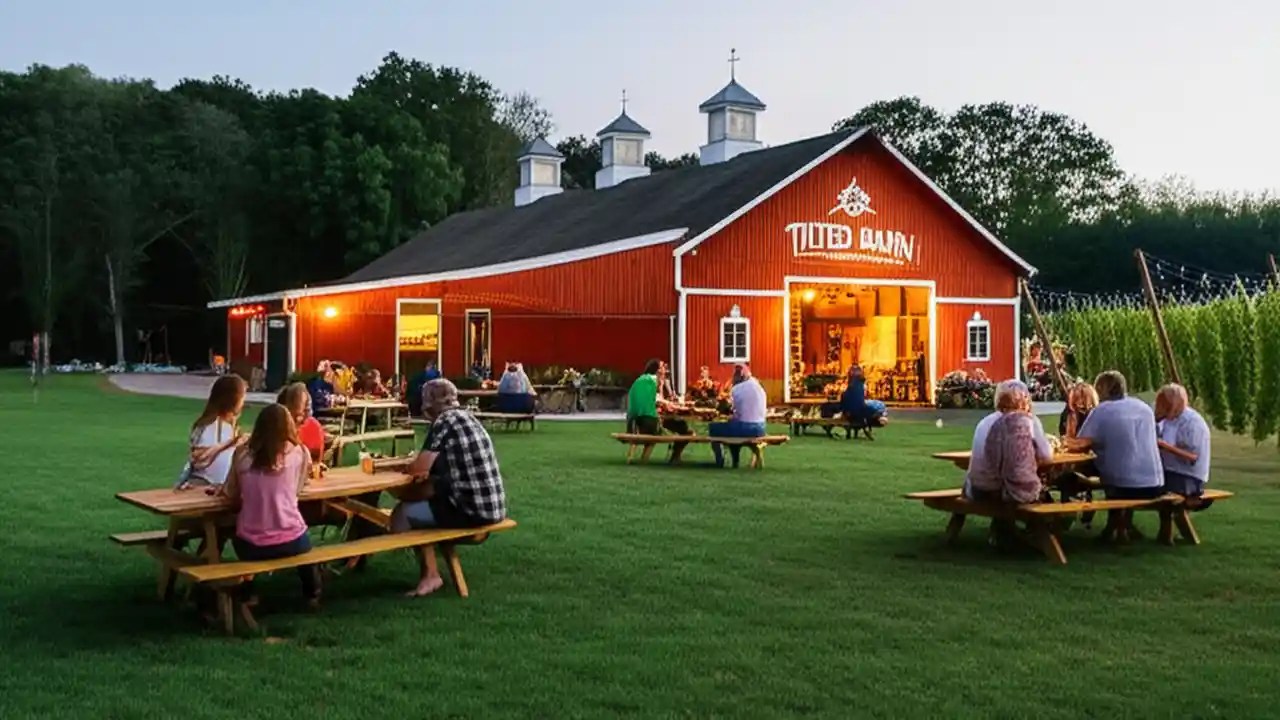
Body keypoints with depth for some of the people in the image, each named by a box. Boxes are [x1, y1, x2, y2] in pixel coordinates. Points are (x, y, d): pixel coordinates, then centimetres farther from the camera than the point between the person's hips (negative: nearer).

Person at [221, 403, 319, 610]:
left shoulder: (244, 454, -1)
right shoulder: (299, 453, -5)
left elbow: (230, 494, 10)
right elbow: (297, 490, 8)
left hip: (251, 545, 1)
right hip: (290, 541, -1)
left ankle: (247, 595, 37)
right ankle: (312, 595, 46)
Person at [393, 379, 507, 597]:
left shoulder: (444, 421, -10)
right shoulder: (466, 417, 14)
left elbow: (418, 469, -10)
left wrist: (407, 464, 10)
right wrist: (418, 463, 13)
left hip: (472, 508, -9)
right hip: (492, 505, 9)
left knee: (401, 513, 5)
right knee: (415, 499, 26)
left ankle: (430, 575, 10)